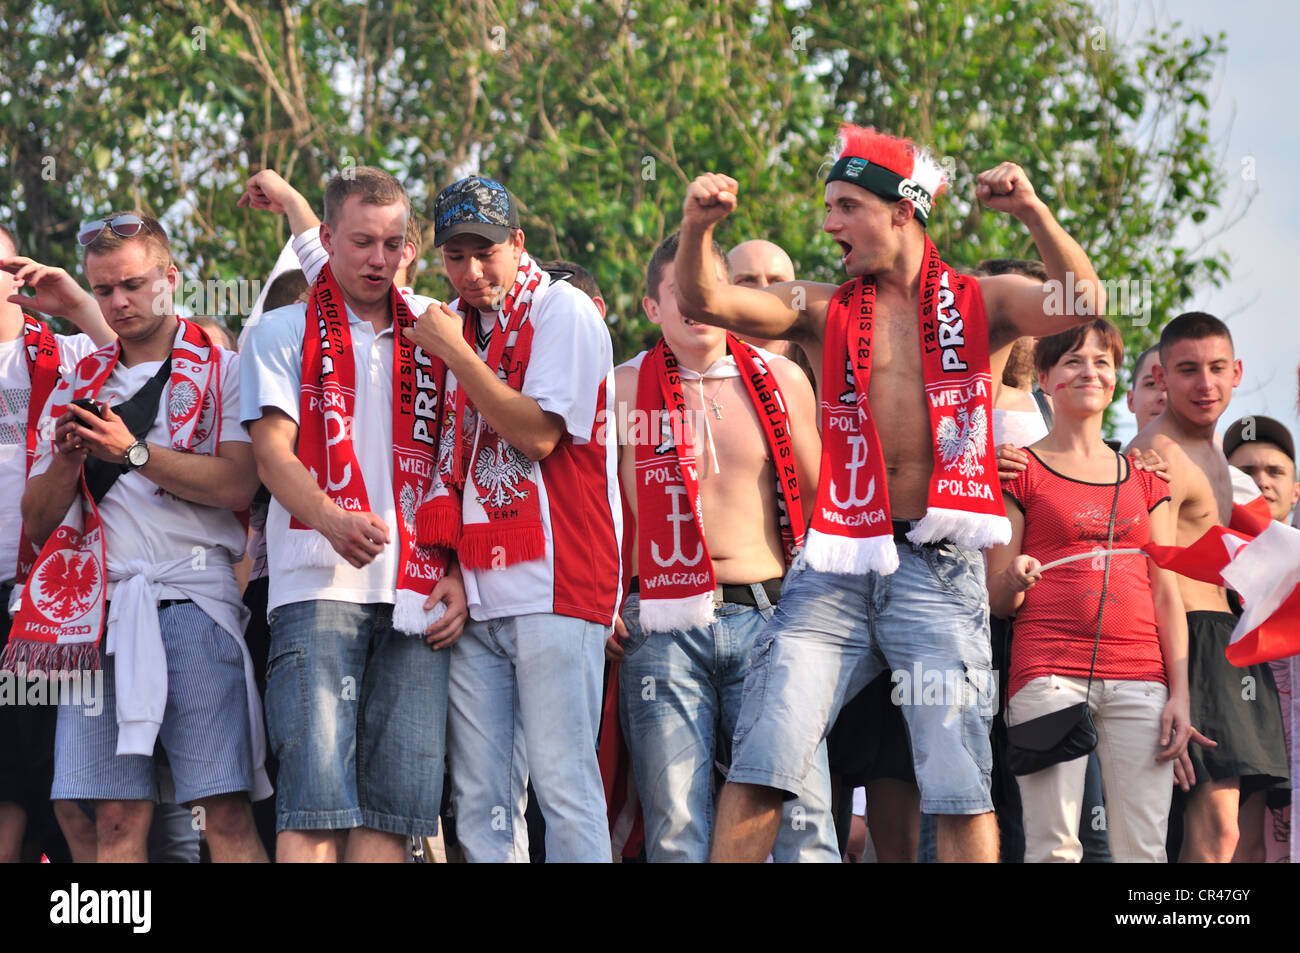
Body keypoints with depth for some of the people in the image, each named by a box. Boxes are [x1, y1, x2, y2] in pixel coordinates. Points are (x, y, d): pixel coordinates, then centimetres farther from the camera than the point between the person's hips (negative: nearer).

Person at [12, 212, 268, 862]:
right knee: (117, 820, -4)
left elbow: (237, 486, -6)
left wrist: (134, 451, -11)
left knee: (226, 814, -12)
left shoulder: (221, 371, 9)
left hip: (192, 596, -3)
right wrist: (70, 457, -1)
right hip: (97, 603, 3)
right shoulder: (77, 387, 21)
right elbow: (37, 522, 18)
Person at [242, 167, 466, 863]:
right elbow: (272, 452, -3)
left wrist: (456, 574, 5)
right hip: (318, 587, -3)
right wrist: (331, 519, -23)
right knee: (316, 791, -14)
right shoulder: (284, 334, 11)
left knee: (398, 801, -5)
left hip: (417, 595, 3)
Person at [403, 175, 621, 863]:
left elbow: (538, 434, -11)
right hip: (474, 596, 6)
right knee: (479, 801, 1)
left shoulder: (562, 311, 0)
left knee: (561, 782, -12)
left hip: (554, 581, -6)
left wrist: (457, 353, -7)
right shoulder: (450, 323, 18)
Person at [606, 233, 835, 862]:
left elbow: (820, 498, 17)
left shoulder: (780, 379, 11)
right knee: (676, 828, -6)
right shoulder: (622, 390, 7)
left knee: (802, 817, -11)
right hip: (663, 625, -1)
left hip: (766, 616, 1)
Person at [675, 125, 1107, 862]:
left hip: (939, 566, -2)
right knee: (761, 763, -6)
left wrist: (1033, 213, -23)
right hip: (839, 562, 2)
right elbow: (705, 302, 0)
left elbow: (1084, 304, -9)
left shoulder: (979, 303, 8)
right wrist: (698, 227, -19)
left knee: (959, 784, -4)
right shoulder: (827, 310, 12)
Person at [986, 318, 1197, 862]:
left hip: (1139, 678, 3)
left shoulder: (1144, 479, 19)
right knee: (1054, 847, -12)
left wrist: (1180, 694, 4)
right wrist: (1015, 581, -18)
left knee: (1143, 850, -5)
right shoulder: (1021, 473, 8)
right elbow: (996, 600, 6)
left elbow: (1167, 596, 15)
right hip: (1048, 670, -3)